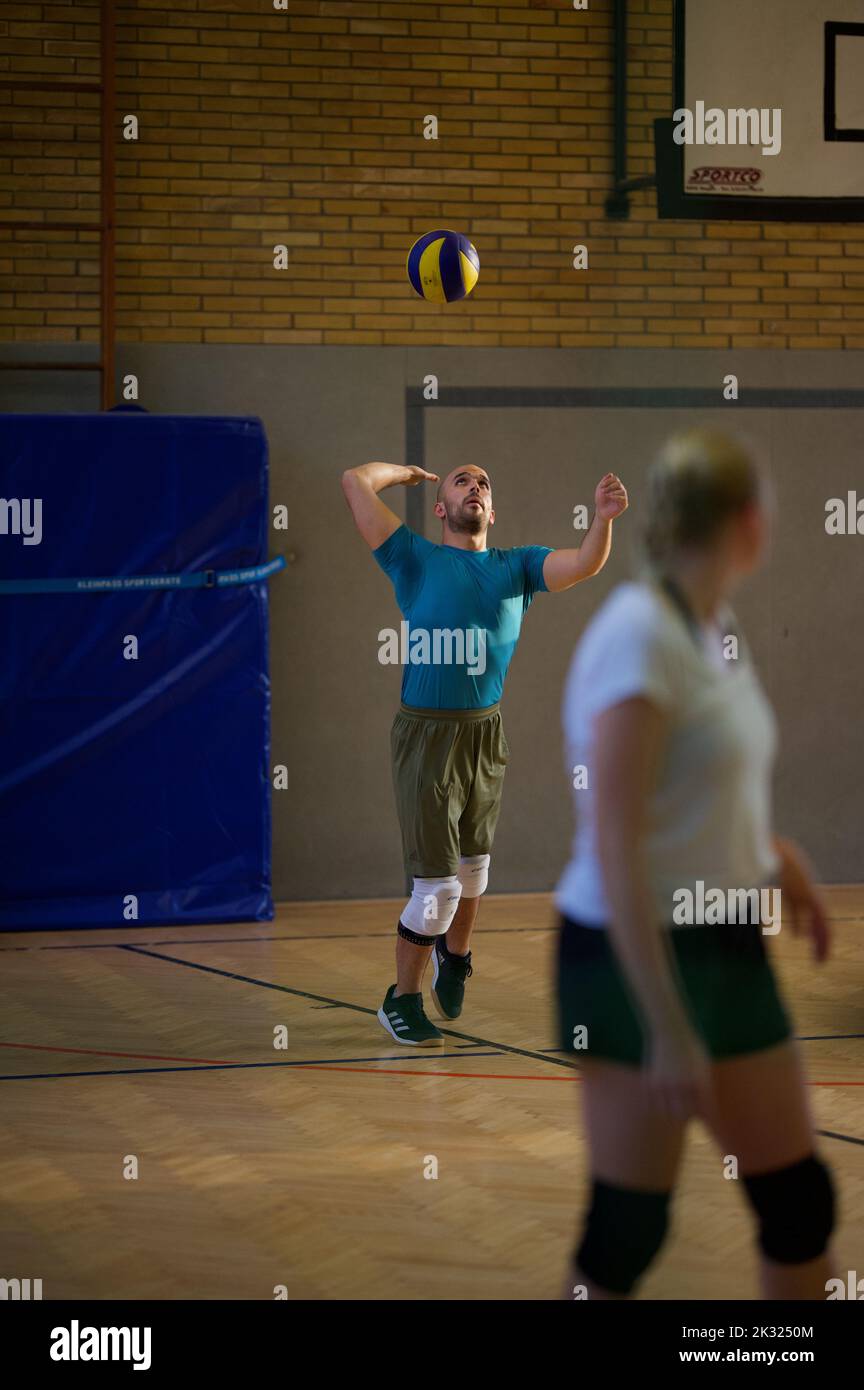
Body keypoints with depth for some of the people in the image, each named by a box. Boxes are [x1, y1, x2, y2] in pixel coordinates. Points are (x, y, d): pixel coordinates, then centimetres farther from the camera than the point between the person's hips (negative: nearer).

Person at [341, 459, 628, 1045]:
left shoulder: (517, 566, 9)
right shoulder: (416, 559, 0)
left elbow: (585, 563, -8)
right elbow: (357, 481, -6)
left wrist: (603, 518, -26)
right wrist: (407, 473, 12)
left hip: (486, 734, 4)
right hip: (426, 734, -4)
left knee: (473, 861, 20)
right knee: (438, 883, -5)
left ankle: (455, 955, 47)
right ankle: (401, 1000, 14)